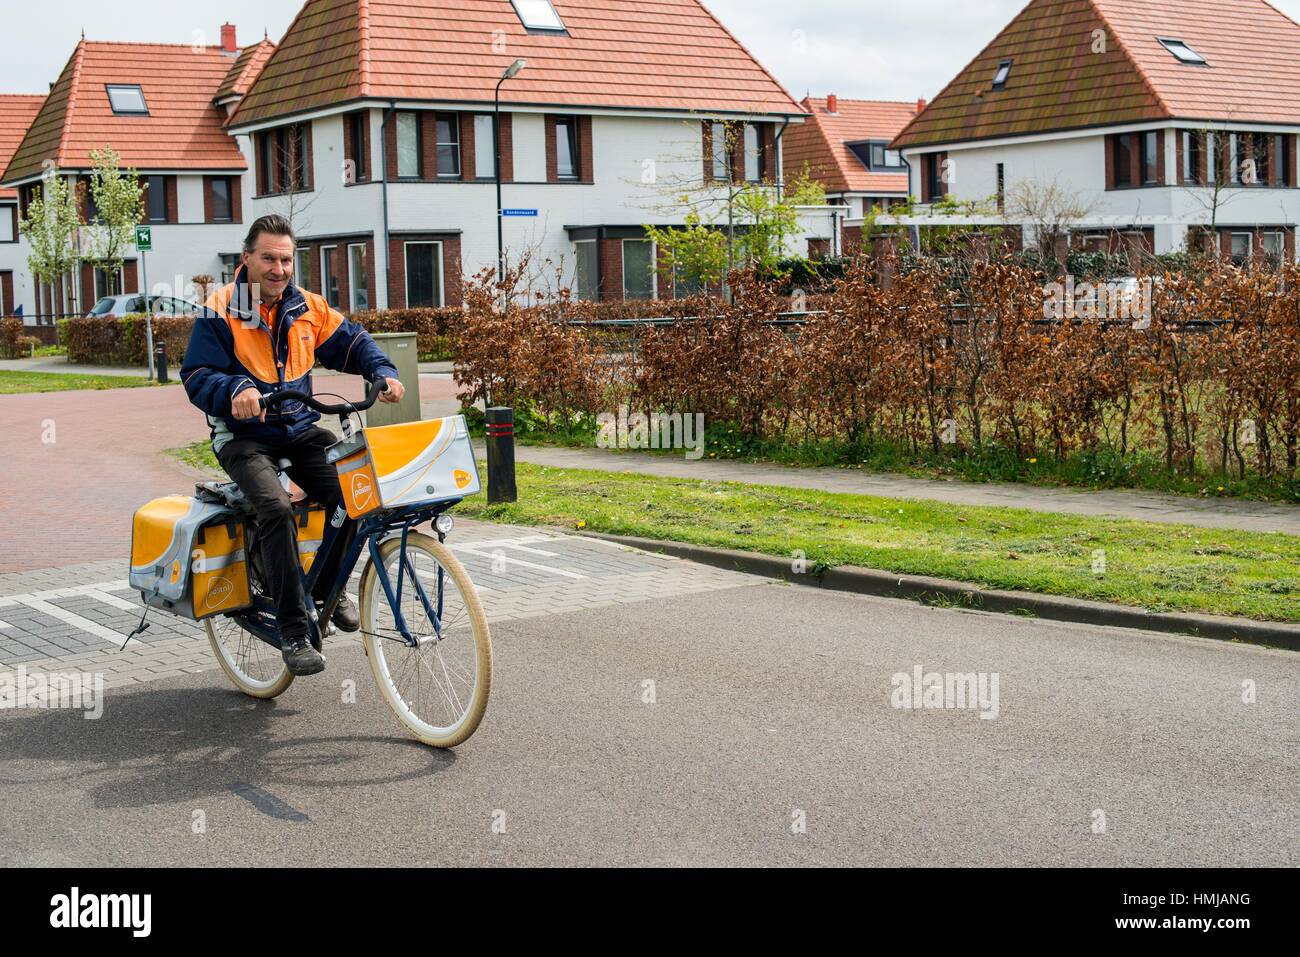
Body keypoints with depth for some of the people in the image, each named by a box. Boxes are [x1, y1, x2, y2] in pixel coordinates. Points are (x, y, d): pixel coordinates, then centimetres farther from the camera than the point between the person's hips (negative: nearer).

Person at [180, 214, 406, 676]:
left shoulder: (308, 308, 6)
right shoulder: (221, 312, -8)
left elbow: (352, 343, 11)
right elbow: (197, 376, -14)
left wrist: (383, 373, -9)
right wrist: (235, 389, -34)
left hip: (300, 430, 5)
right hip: (244, 436, -5)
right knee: (277, 509, -30)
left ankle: (329, 586, 11)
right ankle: (292, 630, -22)